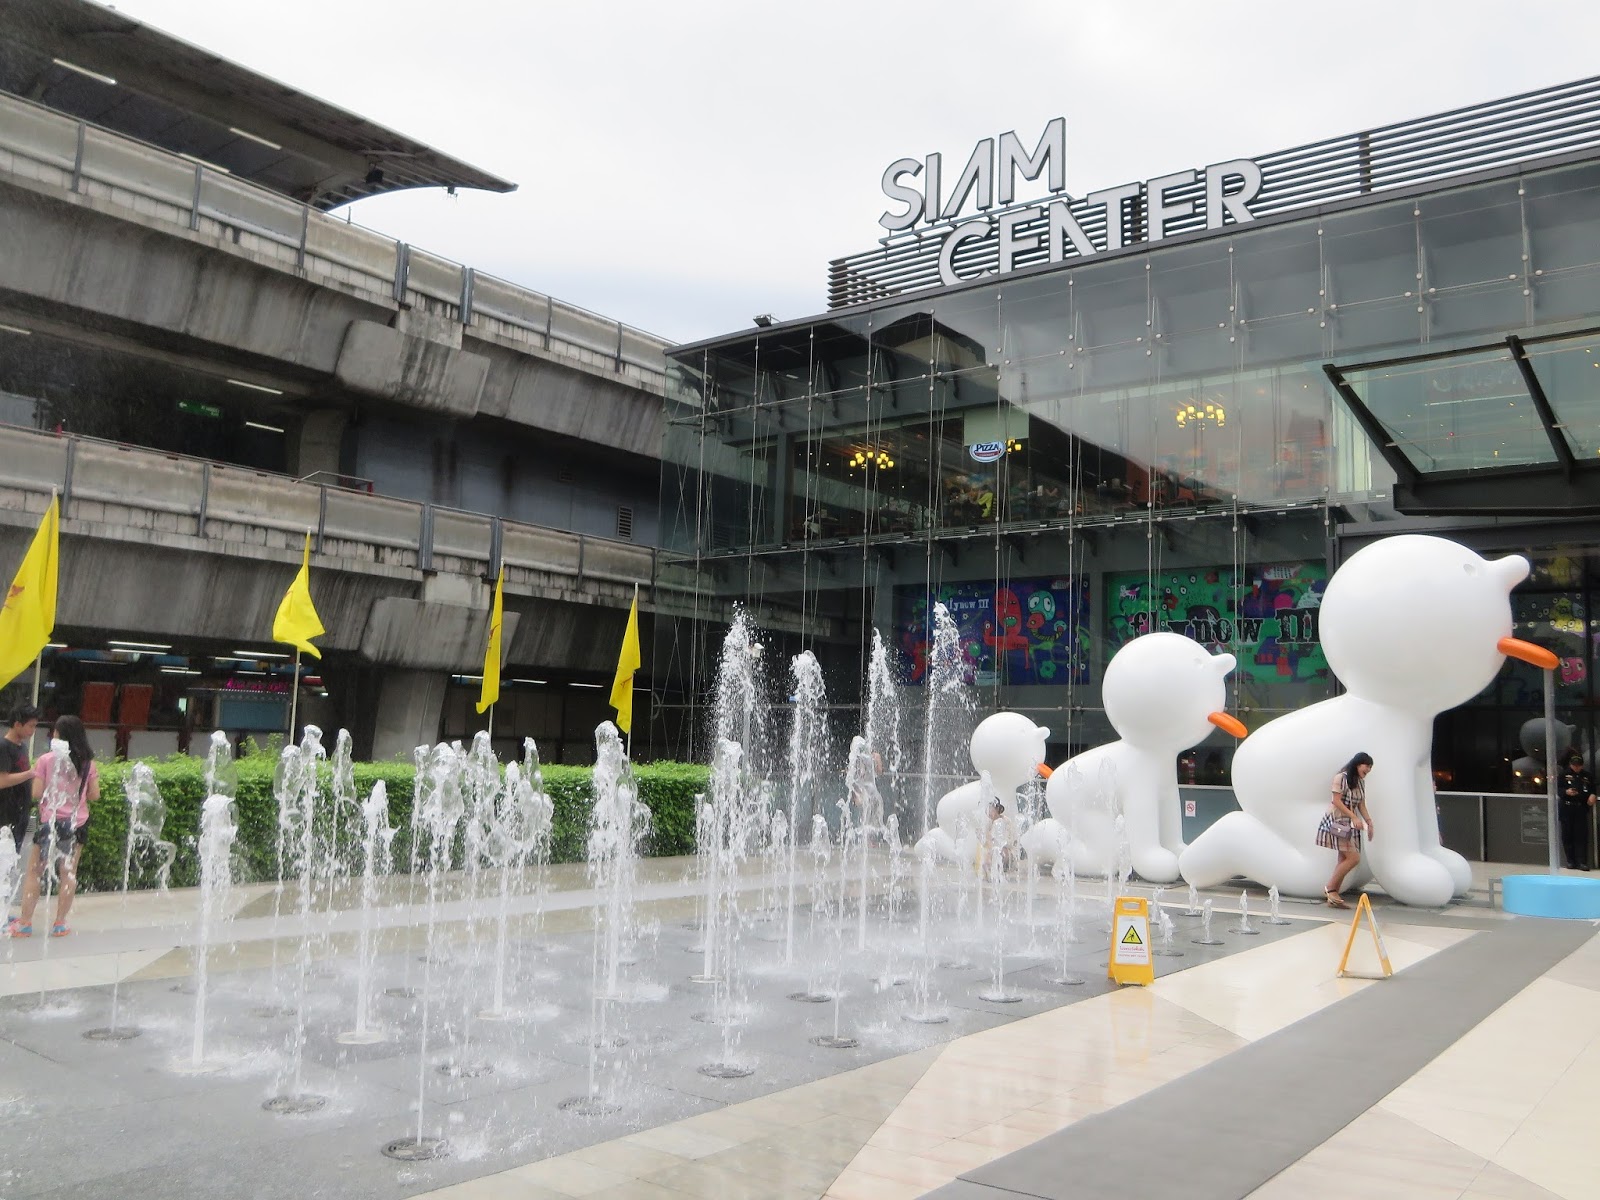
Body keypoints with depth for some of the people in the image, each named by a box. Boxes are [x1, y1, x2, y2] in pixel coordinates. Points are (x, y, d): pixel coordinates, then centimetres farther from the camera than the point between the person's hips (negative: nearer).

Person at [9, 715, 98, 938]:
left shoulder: (47, 760, -7)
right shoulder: (88, 763, 0)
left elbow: (37, 794, -8)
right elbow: (94, 796, 2)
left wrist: (50, 789, 13)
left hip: (50, 821, -2)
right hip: (77, 823, 2)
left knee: (34, 872, 9)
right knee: (69, 873, 7)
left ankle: (25, 923, 10)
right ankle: (59, 923, 10)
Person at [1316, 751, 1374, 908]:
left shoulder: (1361, 782, 14)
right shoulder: (1341, 777, -10)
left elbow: (1361, 805, 17)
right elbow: (1337, 801, -14)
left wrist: (1369, 822, 6)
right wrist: (1354, 818, -20)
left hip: (1349, 824, 8)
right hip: (1336, 821, -8)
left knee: (1344, 859, 1)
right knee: (1354, 858, -15)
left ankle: (1333, 895, 4)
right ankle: (1330, 889, -6)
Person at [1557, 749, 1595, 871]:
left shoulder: (1586, 776, 11)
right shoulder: (1564, 775, 4)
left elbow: (1593, 789, 18)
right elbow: (1557, 789, -1)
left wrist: (1592, 795, -4)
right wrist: (1566, 792, -20)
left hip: (1581, 809, 1)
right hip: (1567, 809, -1)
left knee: (1582, 836, -4)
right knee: (1568, 835, 2)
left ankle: (1582, 862, -3)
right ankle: (1570, 861, 11)